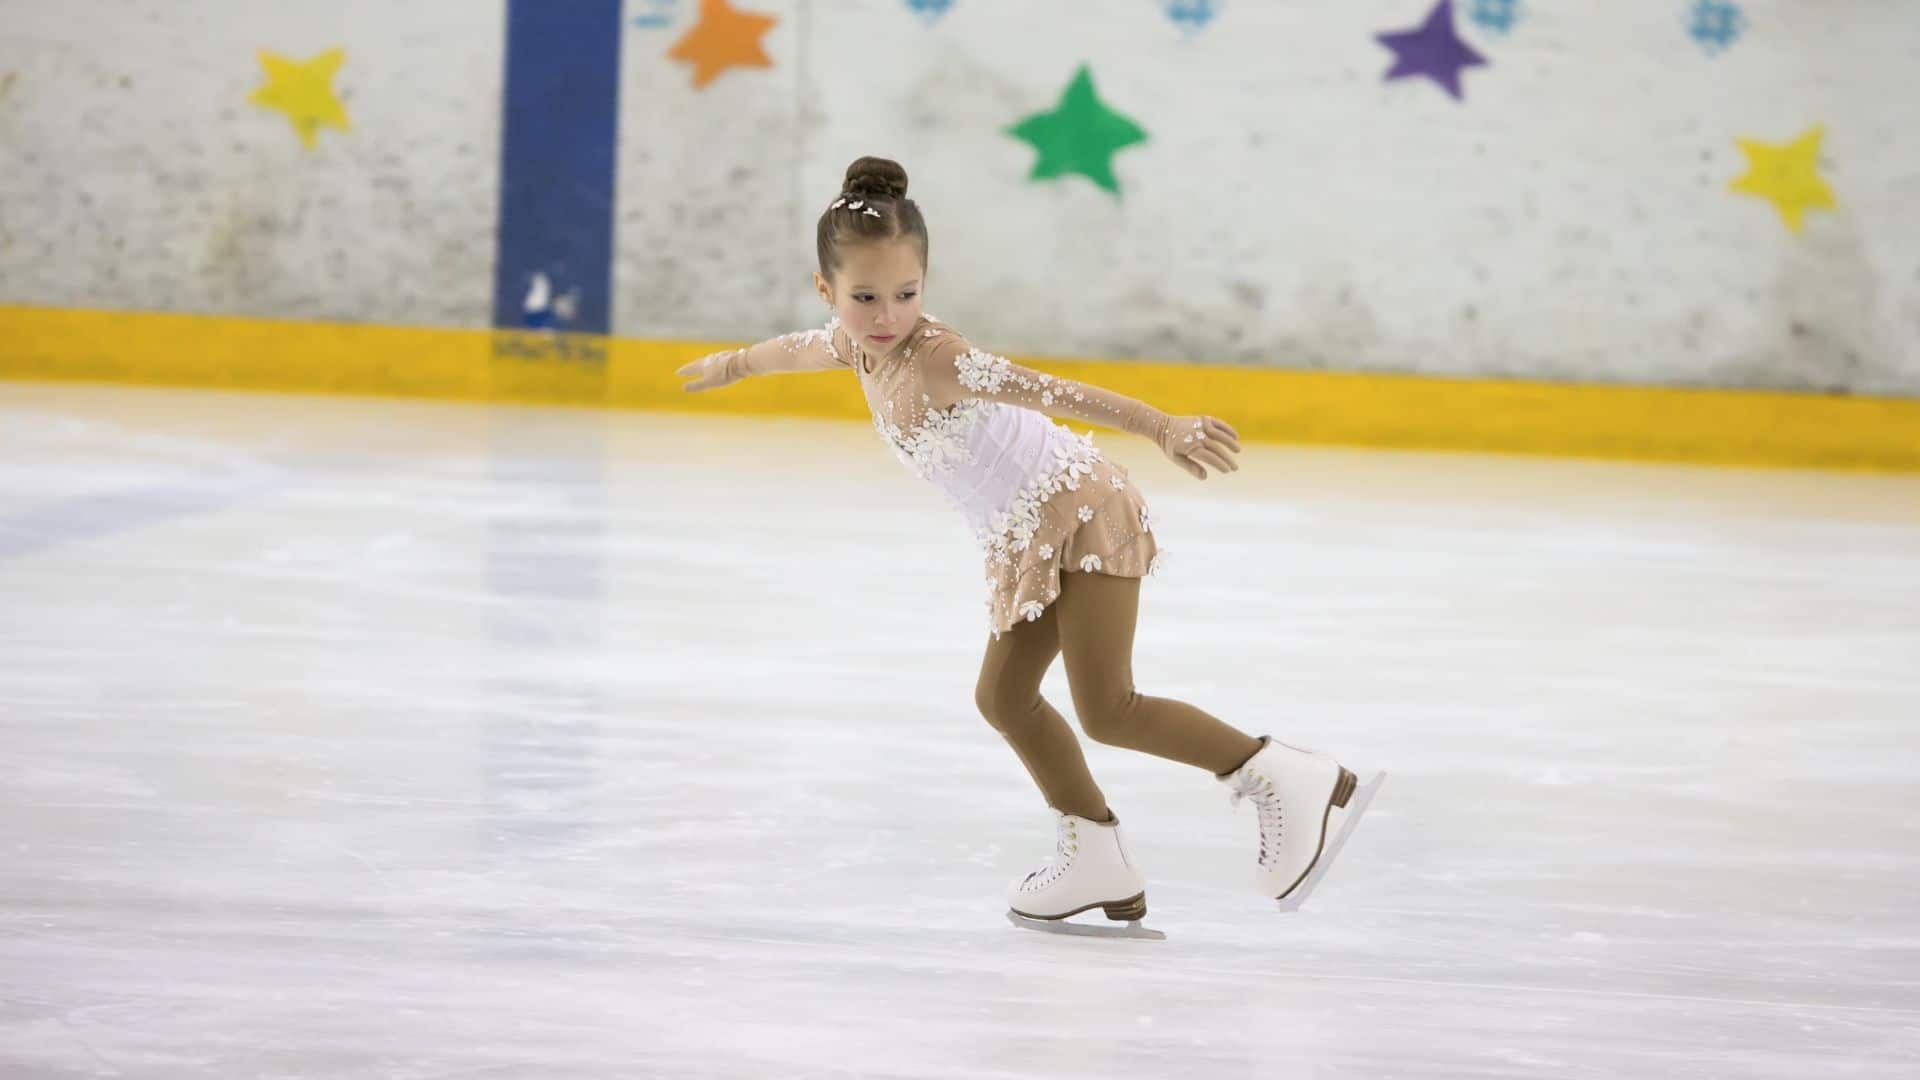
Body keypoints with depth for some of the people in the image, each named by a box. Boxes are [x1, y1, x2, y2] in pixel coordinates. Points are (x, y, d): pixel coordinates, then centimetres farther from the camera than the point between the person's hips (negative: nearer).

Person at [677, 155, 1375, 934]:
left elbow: (1055, 393, -37)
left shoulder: (934, 360, -23)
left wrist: (1163, 428, -49)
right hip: (1025, 542, 10)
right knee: (1003, 696, 11)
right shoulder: (861, 347, 4)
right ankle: (1097, 865, 17)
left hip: (1080, 516, -10)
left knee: (1106, 710, -15)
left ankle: (1291, 780, -13)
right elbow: (801, 348, 29)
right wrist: (735, 363, 50)